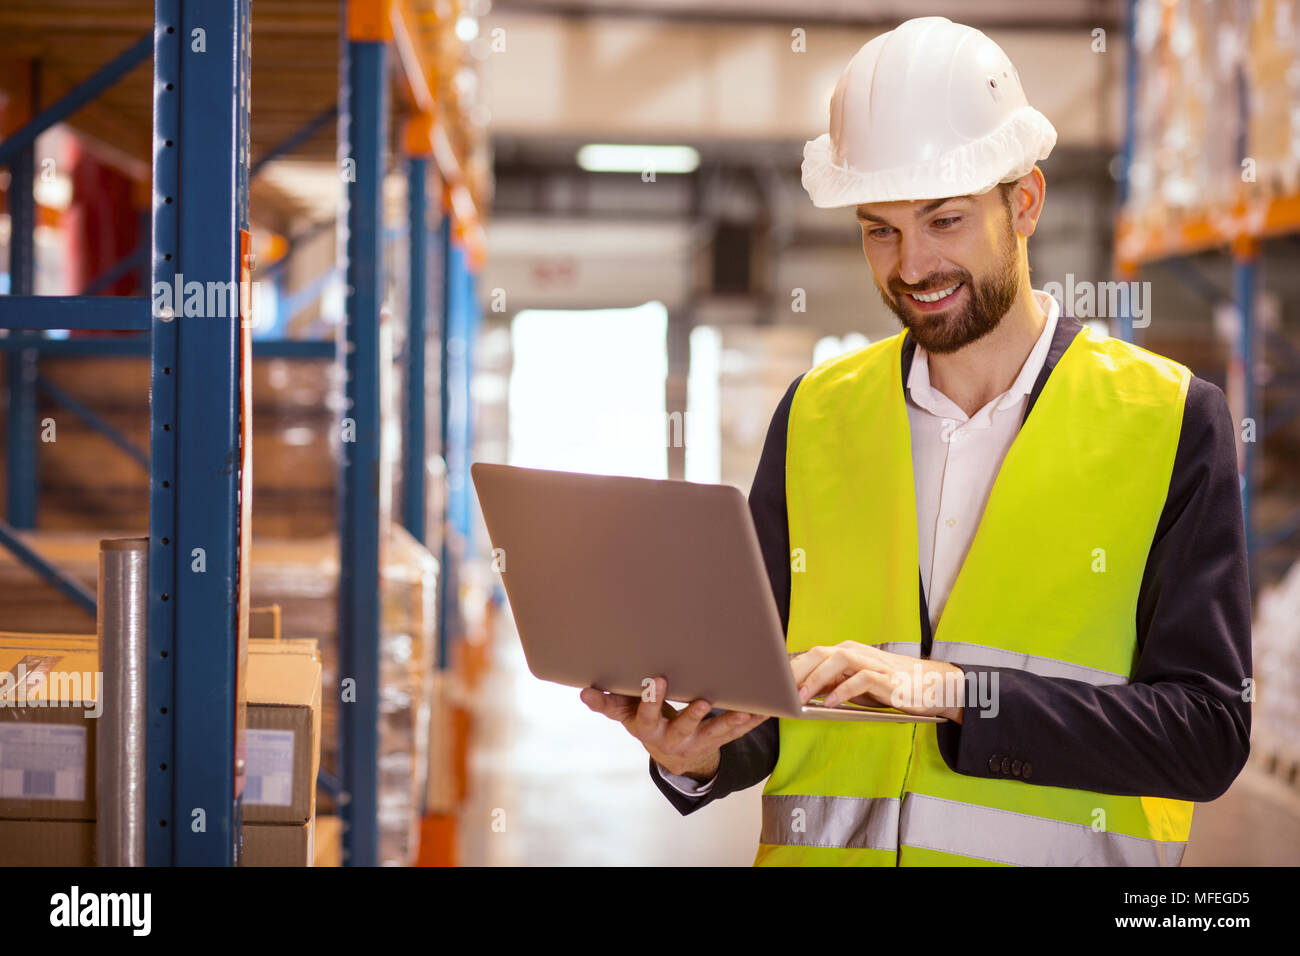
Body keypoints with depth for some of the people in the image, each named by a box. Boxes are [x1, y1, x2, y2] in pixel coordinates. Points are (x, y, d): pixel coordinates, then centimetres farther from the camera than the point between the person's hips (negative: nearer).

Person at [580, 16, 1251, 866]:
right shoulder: (814, 415, 11)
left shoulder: (1173, 421, 2)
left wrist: (950, 691, -15)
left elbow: (1207, 732, -6)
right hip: (817, 848, 2)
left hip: (1048, 851, -2)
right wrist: (697, 755, -6)